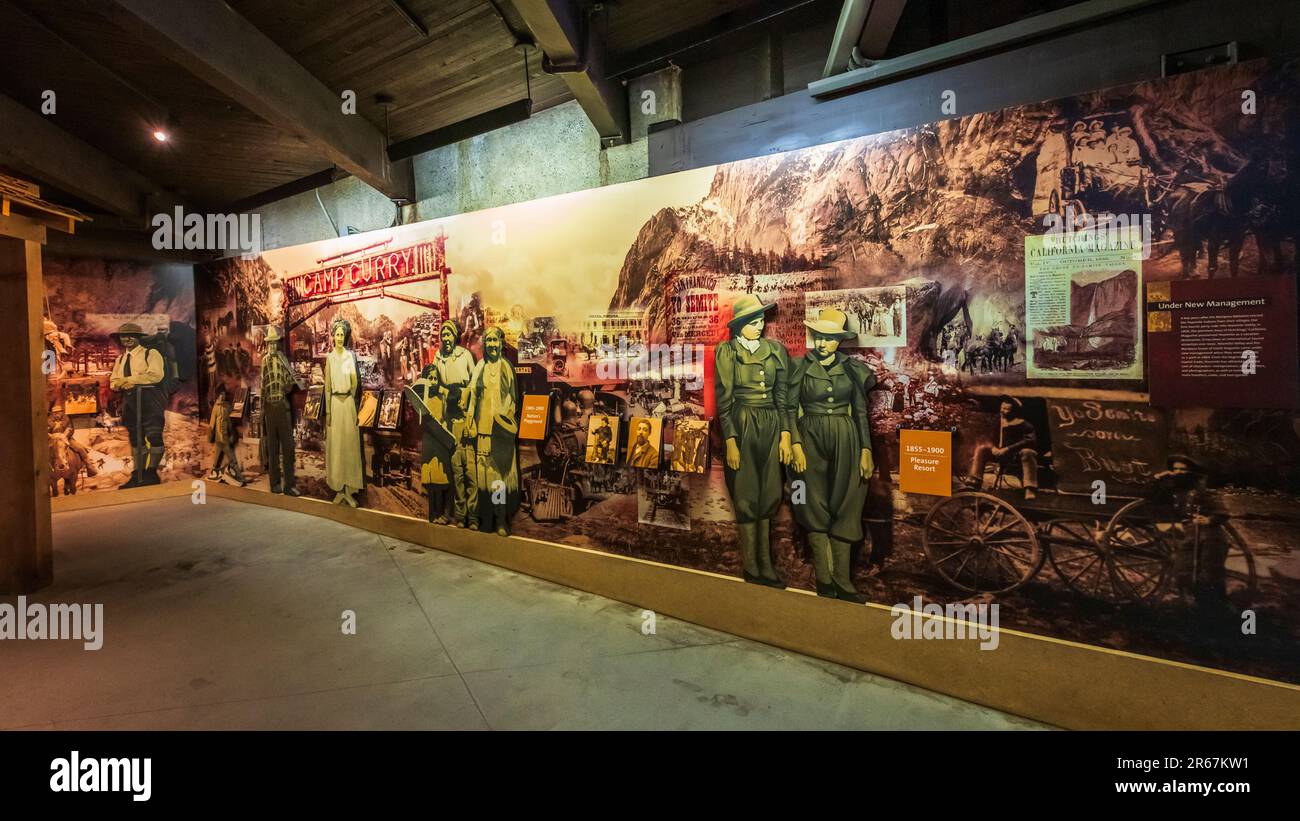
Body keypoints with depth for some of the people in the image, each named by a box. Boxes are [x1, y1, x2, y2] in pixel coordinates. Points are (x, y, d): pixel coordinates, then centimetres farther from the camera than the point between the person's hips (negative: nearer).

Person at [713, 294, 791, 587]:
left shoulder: (775, 349, 7)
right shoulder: (726, 352, -3)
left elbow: (782, 394, 8)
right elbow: (723, 399, -5)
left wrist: (785, 434, 1)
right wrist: (730, 441, -11)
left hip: (771, 426, 4)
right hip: (742, 426, -4)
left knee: (767, 497, 9)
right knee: (747, 498, 3)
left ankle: (764, 564, 19)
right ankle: (752, 567, 13)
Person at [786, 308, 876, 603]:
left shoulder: (852, 368, 5)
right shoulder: (800, 366, 0)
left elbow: (860, 412, 7)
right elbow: (790, 408, -1)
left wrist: (866, 450, 1)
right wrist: (795, 444, -11)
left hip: (845, 440, 2)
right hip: (811, 439, -1)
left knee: (844, 509, 2)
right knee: (816, 510, 3)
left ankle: (843, 582, 10)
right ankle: (823, 580, 12)